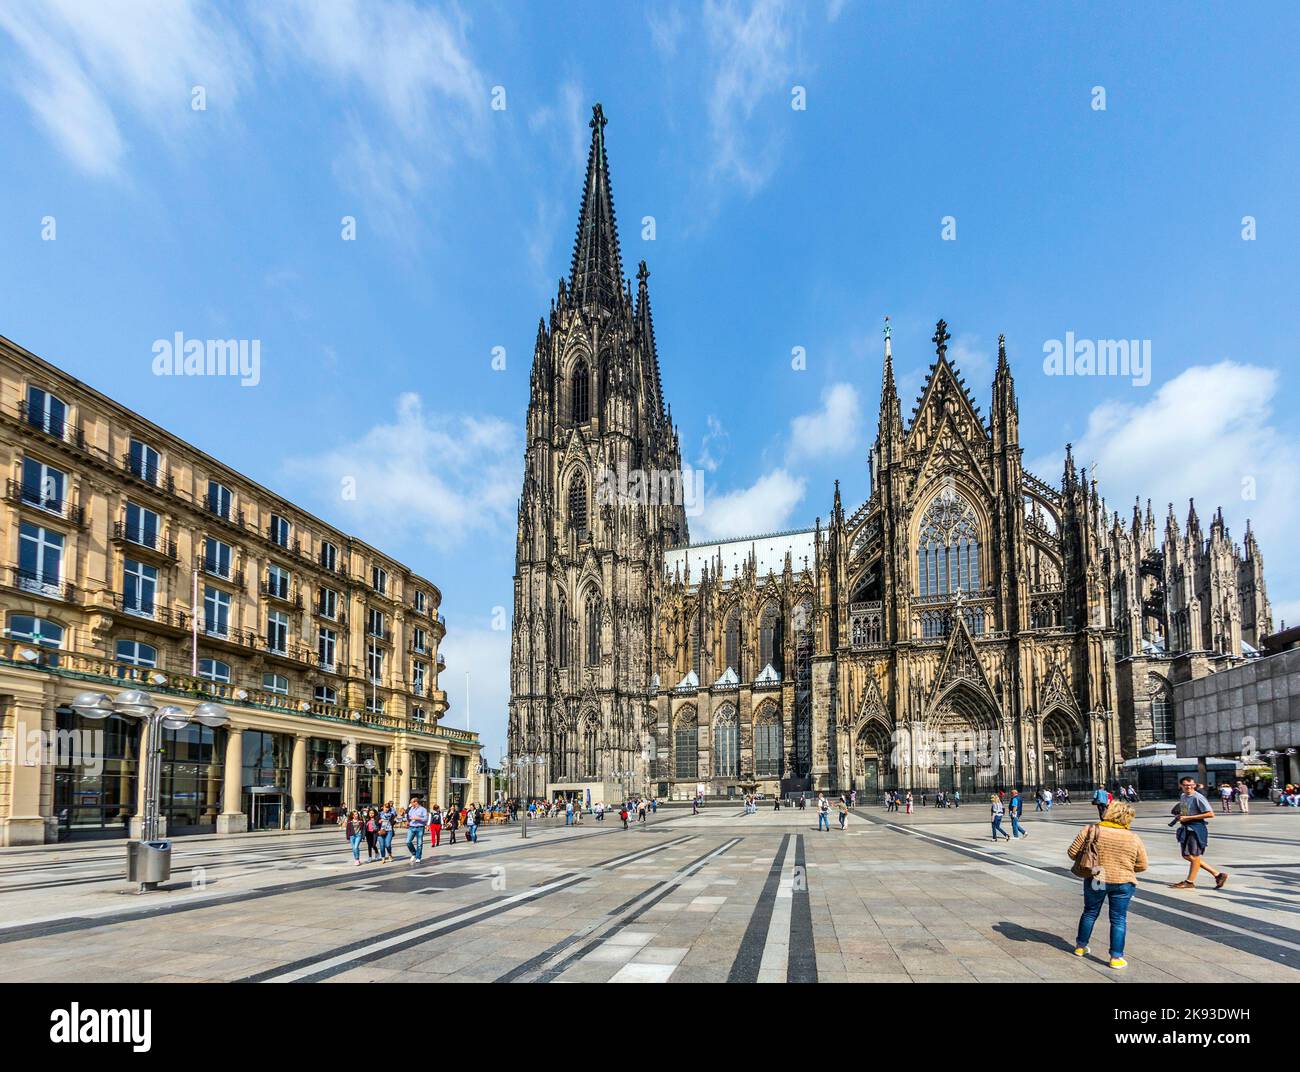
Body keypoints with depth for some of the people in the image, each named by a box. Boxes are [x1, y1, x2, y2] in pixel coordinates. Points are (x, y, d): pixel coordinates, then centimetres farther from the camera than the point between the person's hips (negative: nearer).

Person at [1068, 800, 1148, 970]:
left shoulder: (1091, 830, -9)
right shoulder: (1133, 838, -7)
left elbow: (1073, 852, -6)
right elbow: (1142, 866, -1)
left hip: (1095, 880, 1)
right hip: (1122, 883, -1)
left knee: (1090, 913, 19)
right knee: (1118, 919, 9)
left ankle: (1080, 946, 31)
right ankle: (1116, 957, 8)